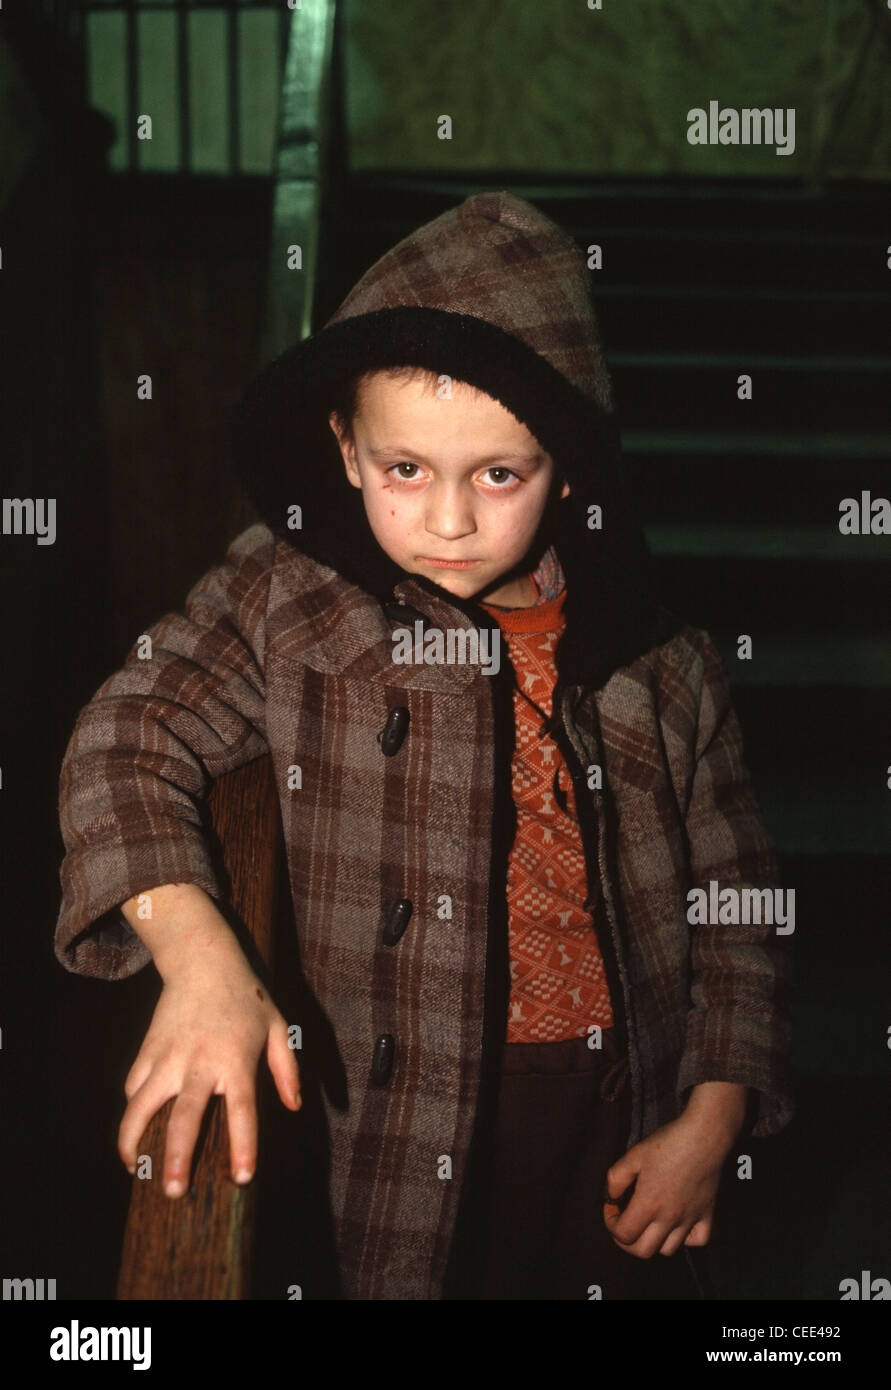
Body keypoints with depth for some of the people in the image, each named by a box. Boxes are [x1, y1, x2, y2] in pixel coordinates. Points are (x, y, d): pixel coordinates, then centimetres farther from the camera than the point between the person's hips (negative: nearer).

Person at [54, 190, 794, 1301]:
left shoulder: (661, 666, -1)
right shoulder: (284, 597, -5)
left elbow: (736, 905, 6)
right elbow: (131, 735, -10)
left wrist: (712, 1122, 0)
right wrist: (198, 953, -25)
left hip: (616, 1133, 2)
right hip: (384, 1145, -1)